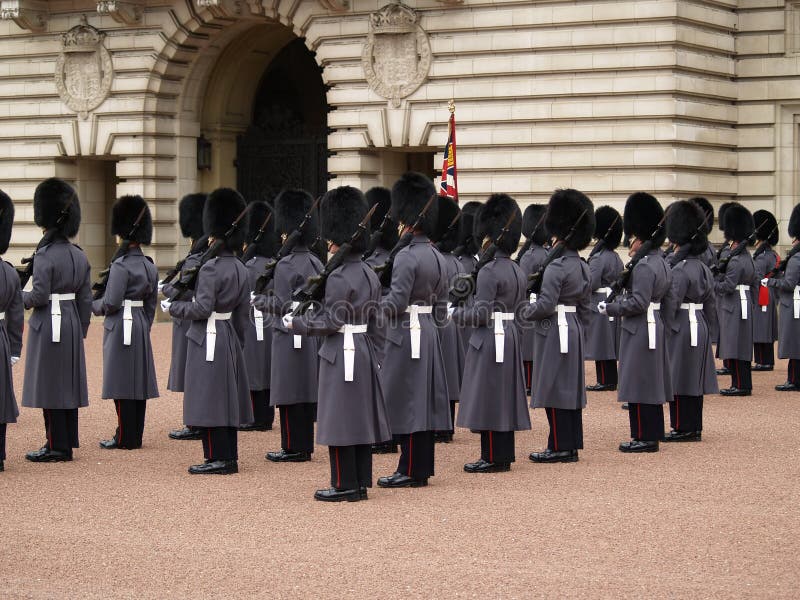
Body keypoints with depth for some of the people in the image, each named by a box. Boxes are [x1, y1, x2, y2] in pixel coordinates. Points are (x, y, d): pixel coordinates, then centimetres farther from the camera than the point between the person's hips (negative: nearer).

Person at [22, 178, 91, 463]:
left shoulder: (45, 255, -15)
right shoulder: (79, 256, 8)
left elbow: (40, 295, -18)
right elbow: (86, 300, 10)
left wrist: (18, 296, 1)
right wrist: (81, 330, 17)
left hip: (48, 326, -7)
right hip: (72, 323, 7)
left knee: (49, 385, -2)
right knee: (68, 384, 11)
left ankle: (56, 446, 0)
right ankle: (67, 444, 16)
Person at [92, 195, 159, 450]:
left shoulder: (121, 265, -16)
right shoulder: (150, 266, 10)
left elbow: (111, 302, -18)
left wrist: (93, 305, 1)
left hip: (121, 327, -8)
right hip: (141, 327, 8)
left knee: (122, 383, -4)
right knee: (138, 380, 10)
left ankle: (125, 438, -1)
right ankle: (135, 435, 15)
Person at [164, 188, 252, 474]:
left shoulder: (211, 268, -17)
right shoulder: (240, 269, 9)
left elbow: (202, 308, -20)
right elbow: (244, 313, 14)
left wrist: (172, 307, -7)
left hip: (209, 340, -9)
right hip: (229, 338, 9)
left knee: (209, 398, -4)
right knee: (227, 397, 12)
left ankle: (217, 459, -3)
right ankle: (229, 457, 16)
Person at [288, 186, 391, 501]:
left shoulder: (339, 277, -17)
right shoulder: (370, 274, 9)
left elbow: (331, 321, -18)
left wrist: (296, 323, -6)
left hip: (341, 355, -9)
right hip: (365, 352, 9)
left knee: (340, 419, -3)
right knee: (361, 418, 11)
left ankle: (344, 485, 0)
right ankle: (361, 483, 15)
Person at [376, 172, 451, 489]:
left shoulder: (406, 257, -16)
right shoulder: (438, 258, 11)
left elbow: (395, 303, -19)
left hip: (406, 335, -9)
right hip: (429, 333, 9)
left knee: (406, 403, -4)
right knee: (424, 402, 11)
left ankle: (409, 472, -2)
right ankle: (423, 468, 16)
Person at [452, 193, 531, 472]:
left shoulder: (489, 272, -16)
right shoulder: (518, 272, 10)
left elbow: (481, 314, -19)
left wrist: (454, 313, -4)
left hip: (490, 340, -9)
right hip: (511, 337, 9)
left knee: (487, 397, -3)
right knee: (504, 396, 13)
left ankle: (493, 459, -1)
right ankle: (505, 454, 17)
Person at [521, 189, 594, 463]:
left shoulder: (556, 267, -17)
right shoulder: (584, 268, 10)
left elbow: (546, 305, -22)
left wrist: (524, 312, -5)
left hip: (555, 332, -9)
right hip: (575, 330, 9)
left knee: (554, 388, -4)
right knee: (572, 387, 11)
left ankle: (560, 447, -2)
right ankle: (572, 446, 15)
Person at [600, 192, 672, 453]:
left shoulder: (644, 266, -19)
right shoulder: (660, 262, 12)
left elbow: (638, 303, -23)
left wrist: (610, 308, -12)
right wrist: (619, 302, 13)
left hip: (640, 331, -10)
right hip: (655, 326, 10)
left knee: (639, 385, -4)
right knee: (651, 384, 13)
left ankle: (644, 438, -1)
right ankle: (653, 435, 19)